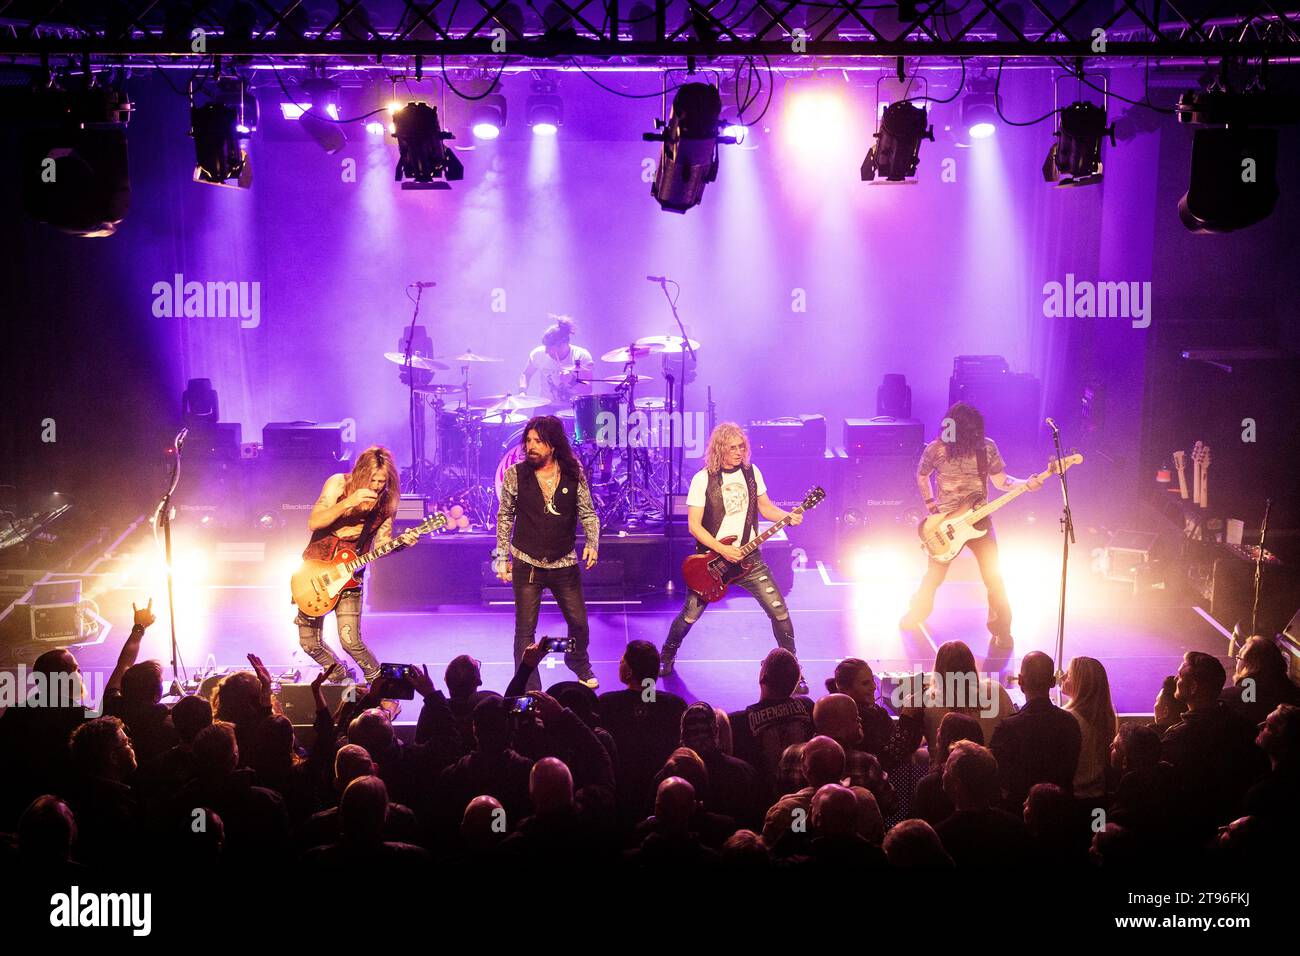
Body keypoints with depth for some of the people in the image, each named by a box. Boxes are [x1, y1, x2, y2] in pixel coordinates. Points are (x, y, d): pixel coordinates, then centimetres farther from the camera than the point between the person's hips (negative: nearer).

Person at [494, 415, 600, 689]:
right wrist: (502, 556, 1)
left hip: (565, 564, 2)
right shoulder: (515, 474, -7)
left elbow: (588, 513, 3)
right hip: (526, 564, -1)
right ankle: (529, 690, 14)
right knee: (525, 629, 1)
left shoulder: (574, 475, -4)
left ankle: (579, 663, 44)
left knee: (579, 622, 13)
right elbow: (505, 516, 2)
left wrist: (592, 544, -13)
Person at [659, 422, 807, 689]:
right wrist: (722, 550, -20)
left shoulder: (751, 472, 2)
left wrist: (789, 516, -8)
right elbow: (694, 525, -12)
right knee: (690, 615, 3)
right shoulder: (703, 479, -11)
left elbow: (765, 507, 12)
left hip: (749, 558, 3)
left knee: (779, 611, -3)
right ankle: (666, 657, 30)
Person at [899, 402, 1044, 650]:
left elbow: (1000, 480, 2)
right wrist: (931, 505, 3)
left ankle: (1001, 630, 9)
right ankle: (917, 614, 35)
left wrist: (1026, 484, -15)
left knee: (994, 576, -6)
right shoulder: (936, 449, -10)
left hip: (978, 520, 1)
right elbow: (921, 476, 8)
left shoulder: (987, 447, -6)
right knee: (934, 575, 9)